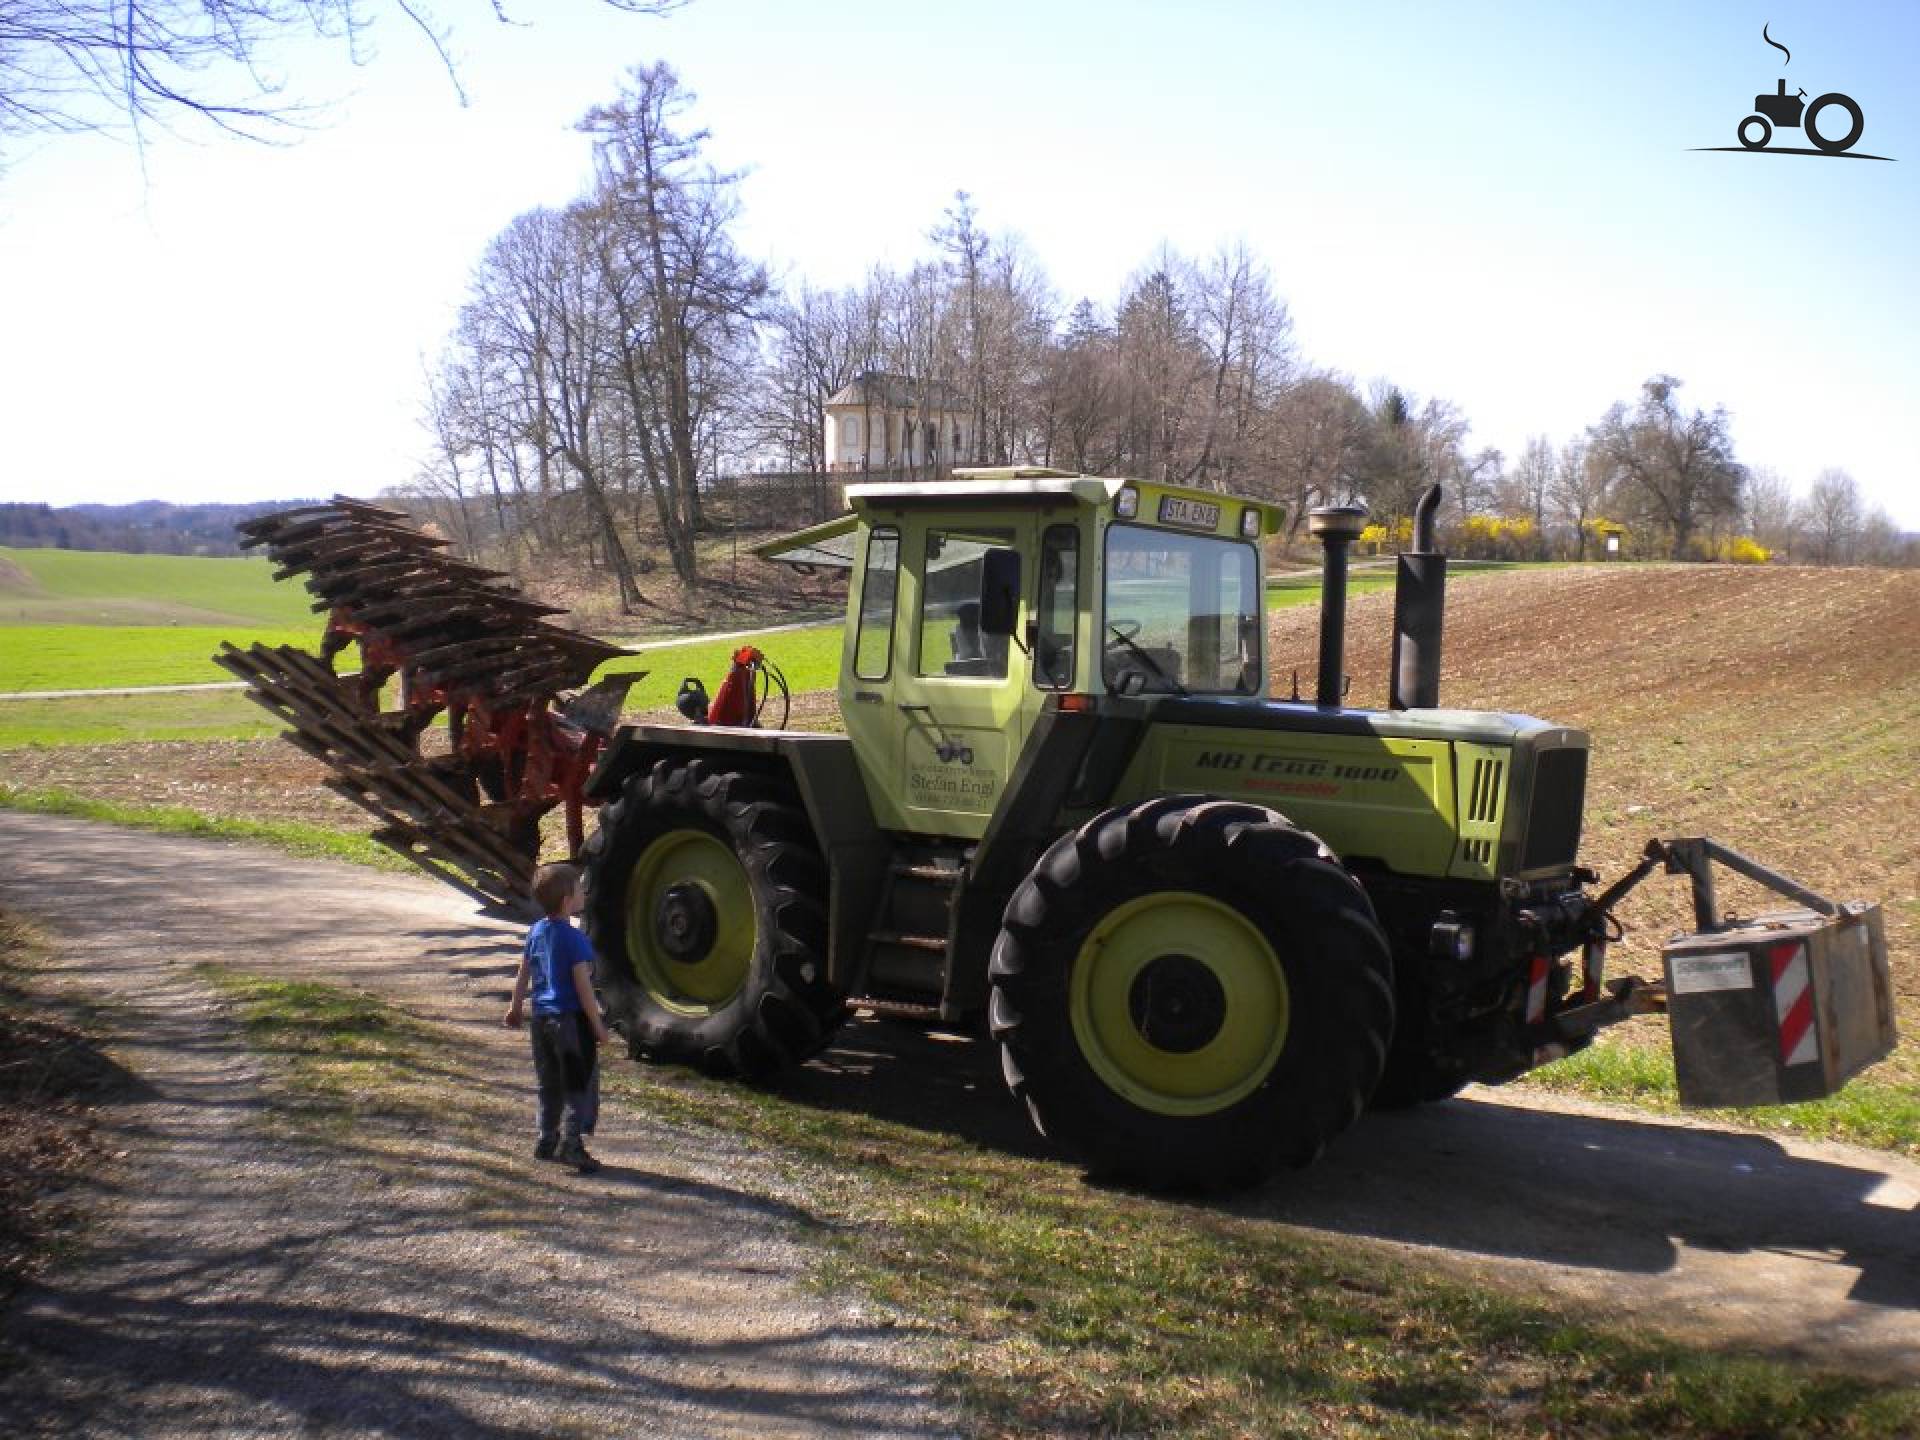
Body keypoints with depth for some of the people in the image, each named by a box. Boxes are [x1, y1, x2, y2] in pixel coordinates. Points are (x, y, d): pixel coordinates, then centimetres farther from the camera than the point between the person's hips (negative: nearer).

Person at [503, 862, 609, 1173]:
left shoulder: (536, 932, 6)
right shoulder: (574, 939, -17)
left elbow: (523, 975, 14)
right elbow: (583, 988, -18)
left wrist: (516, 1008, 28)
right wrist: (599, 1027, -12)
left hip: (542, 1018, 8)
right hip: (572, 1019, -8)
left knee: (550, 1084, 18)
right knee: (581, 1085, -1)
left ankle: (547, 1139, 24)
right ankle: (571, 1142, -9)